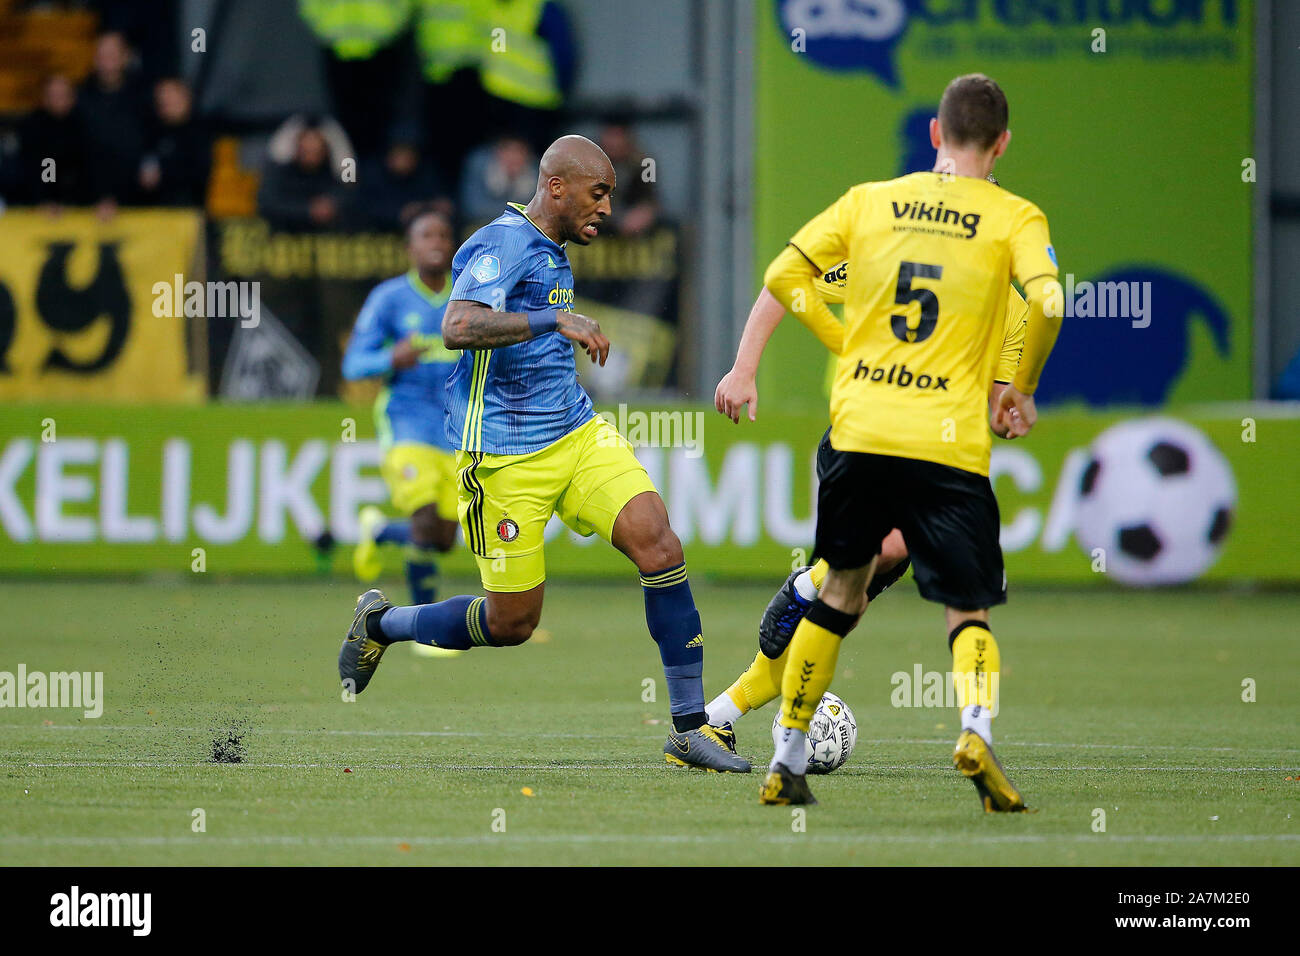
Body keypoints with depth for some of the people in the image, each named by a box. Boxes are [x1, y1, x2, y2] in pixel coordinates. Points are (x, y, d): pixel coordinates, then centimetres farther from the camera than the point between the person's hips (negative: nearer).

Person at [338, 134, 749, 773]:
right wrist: (557, 321, -34)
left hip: (576, 433, 8)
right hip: (505, 454, -8)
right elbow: (457, 328, -31)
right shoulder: (503, 245, -14)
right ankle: (380, 625, 27)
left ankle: (690, 729, -11)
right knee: (512, 622, -1)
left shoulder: (552, 252, 16)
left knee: (657, 544, -14)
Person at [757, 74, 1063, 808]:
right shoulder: (1014, 218, 1)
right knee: (969, 610, 7)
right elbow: (1049, 305, -14)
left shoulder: (871, 201, 10)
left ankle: (787, 761, 21)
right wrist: (1022, 390, 1)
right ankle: (977, 723, -23)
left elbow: (784, 276, 11)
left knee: (842, 591, 20)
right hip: (949, 443, -3)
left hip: (859, 434, 3)